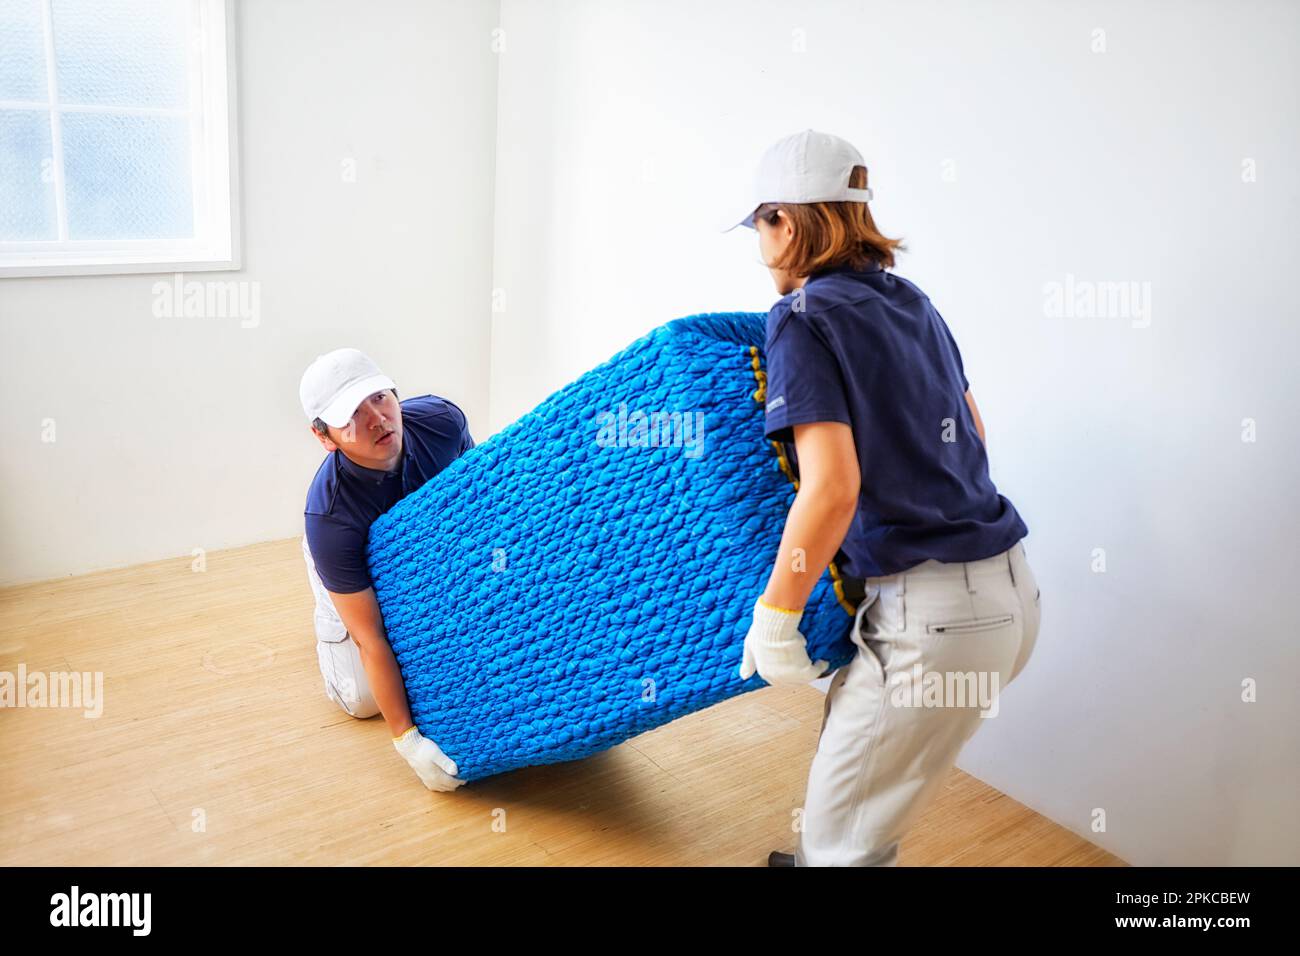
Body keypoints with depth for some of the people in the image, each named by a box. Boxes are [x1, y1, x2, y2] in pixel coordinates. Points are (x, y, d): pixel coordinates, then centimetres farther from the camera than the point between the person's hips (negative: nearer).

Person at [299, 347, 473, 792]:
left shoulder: (442, 420, -34)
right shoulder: (328, 516, -42)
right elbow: (368, 637, -35)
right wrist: (406, 739, -34)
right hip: (344, 556, -3)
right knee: (362, 699, -5)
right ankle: (328, 616, 22)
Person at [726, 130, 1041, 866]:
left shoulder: (804, 318, -12)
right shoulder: (910, 301, 11)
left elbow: (832, 488, -22)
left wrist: (773, 617, -12)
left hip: (934, 611, -9)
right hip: (1008, 585, 9)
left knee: (842, 831, 8)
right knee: (850, 731, 27)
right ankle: (826, 857, 45)